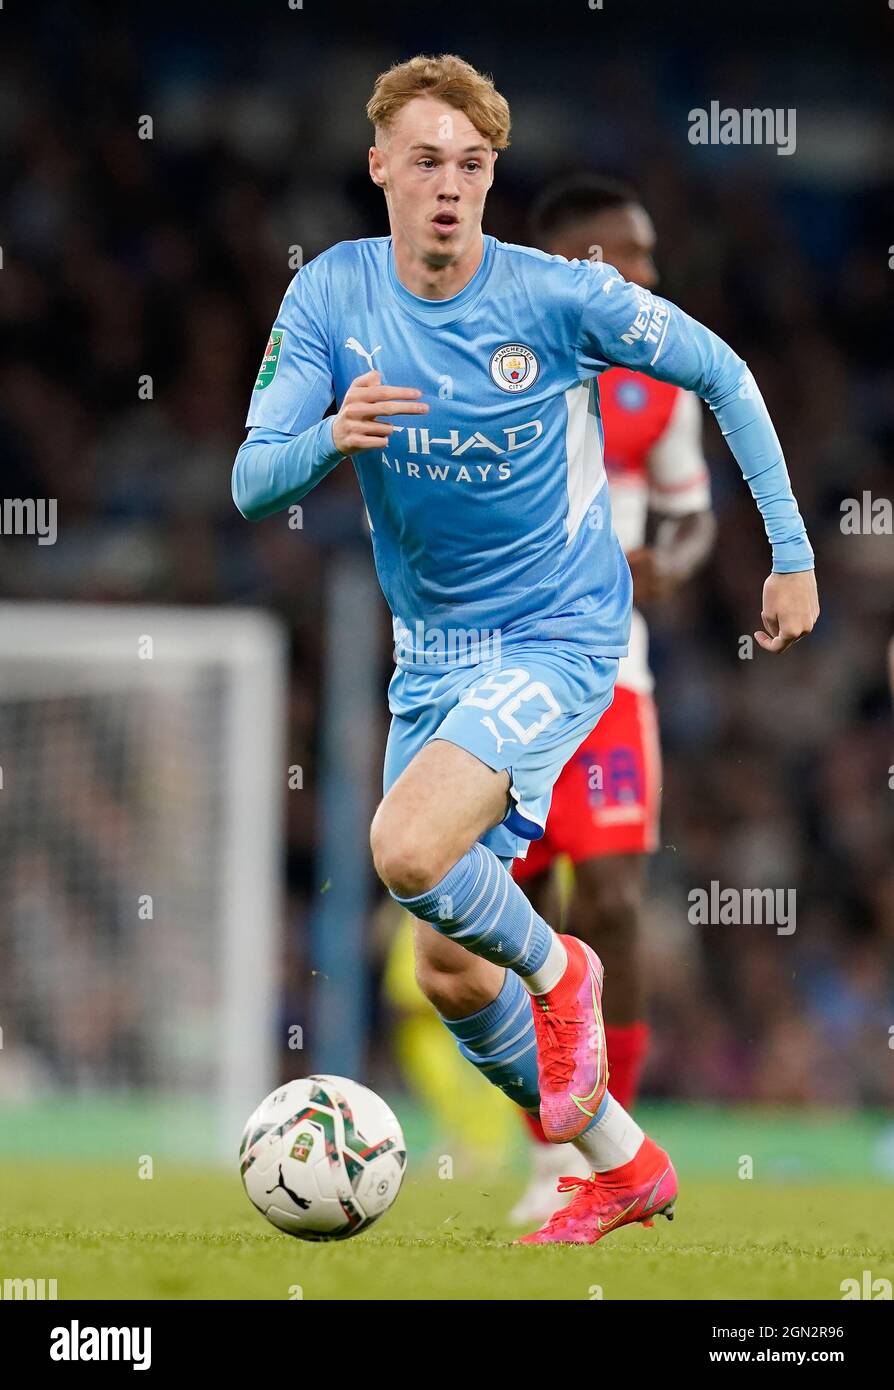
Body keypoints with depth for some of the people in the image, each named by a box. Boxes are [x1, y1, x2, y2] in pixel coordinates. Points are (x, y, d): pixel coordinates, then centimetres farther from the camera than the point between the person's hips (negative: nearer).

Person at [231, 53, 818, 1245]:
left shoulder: (561, 296, -15)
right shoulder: (330, 298, -7)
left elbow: (724, 377, -1)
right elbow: (251, 484, -13)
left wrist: (793, 553, -2)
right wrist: (334, 438, -35)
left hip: (558, 638, -5)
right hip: (431, 655, 5)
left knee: (407, 850, -30)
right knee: (450, 978, 7)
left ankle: (555, 970, 0)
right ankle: (622, 1163, 26)